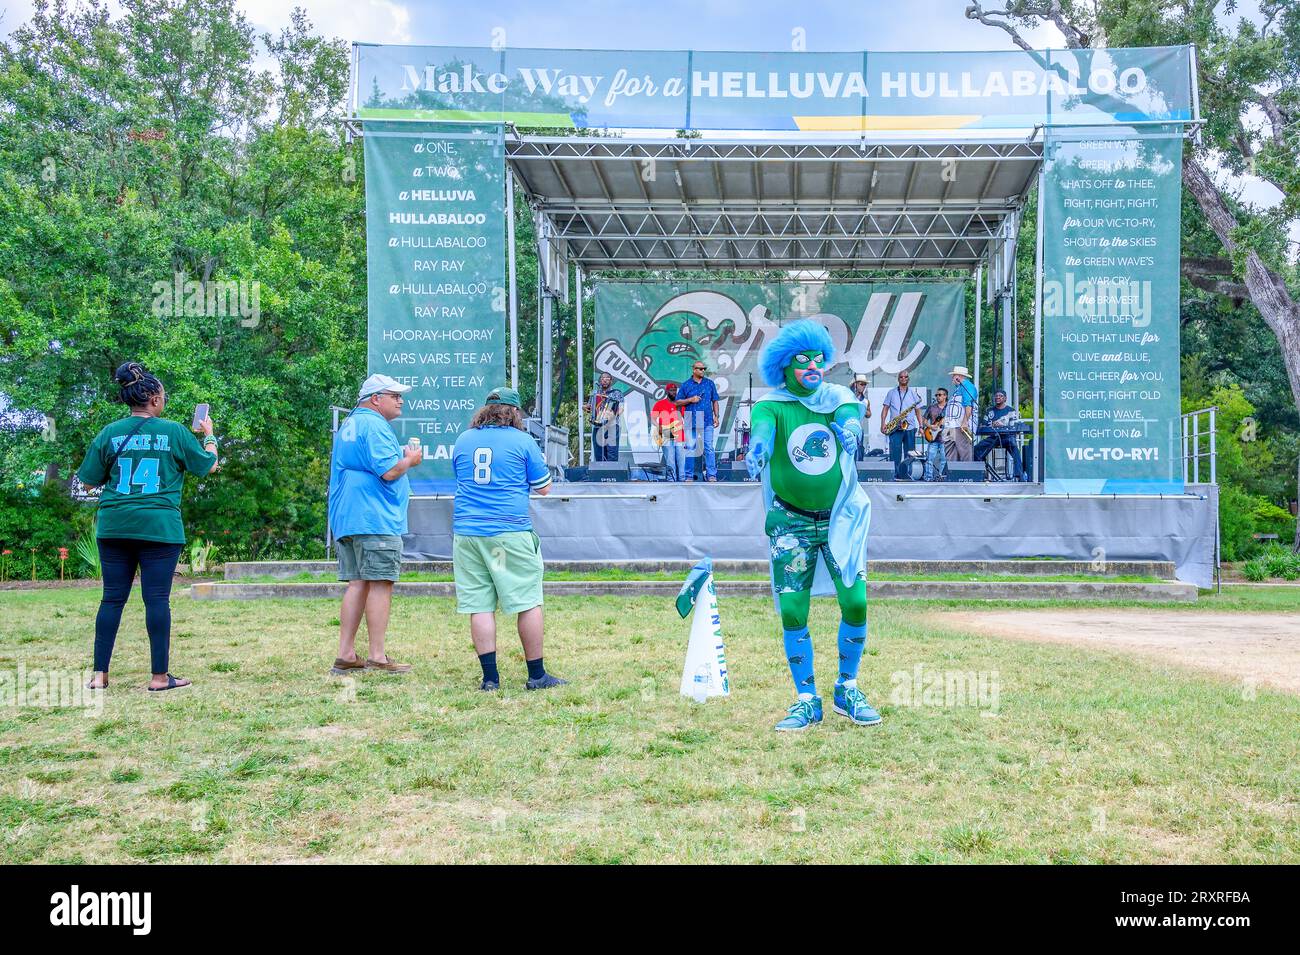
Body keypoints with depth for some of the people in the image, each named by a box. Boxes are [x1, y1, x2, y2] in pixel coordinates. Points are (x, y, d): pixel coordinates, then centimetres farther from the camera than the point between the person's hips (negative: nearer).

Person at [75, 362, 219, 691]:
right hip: (159, 527, -3)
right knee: (157, 599, 0)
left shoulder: (110, 434, 4)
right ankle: (159, 676, 4)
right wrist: (209, 435, 26)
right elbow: (209, 465, 9)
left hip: (114, 527, 3)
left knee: (112, 598, 8)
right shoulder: (175, 431, -2)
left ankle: (99, 674, 9)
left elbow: (89, 481, 8)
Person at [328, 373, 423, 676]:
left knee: (357, 583, 10)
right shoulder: (374, 425, -11)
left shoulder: (348, 425, 21)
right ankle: (377, 657, -6)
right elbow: (389, 471, -20)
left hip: (346, 520, 10)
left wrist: (400, 455, 18)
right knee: (381, 584, -6)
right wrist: (410, 460, -1)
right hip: (374, 519, -10)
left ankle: (345, 656, 9)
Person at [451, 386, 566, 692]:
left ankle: (490, 677, 4)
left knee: (479, 606, 4)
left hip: (467, 533, 4)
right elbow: (544, 487, 5)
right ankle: (536, 675, 7)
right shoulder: (522, 441, -1)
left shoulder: (463, 441, 11)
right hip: (510, 533, -4)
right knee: (528, 602, 4)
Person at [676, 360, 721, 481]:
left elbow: (715, 401, 13)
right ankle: (689, 476, 6)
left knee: (709, 447, -2)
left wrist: (716, 416, 5)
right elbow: (678, 402, 7)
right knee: (690, 448, 1)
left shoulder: (710, 383, 10)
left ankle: (711, 475, 0)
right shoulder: (685, 385, 6)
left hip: (707, 421, 1)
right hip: (691, 421, -1)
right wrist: (690, 400, -8)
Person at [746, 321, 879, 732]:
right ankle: (806, 701, 12)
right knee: (792, 611, -5)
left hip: (840, 516, 2)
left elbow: (850, 415, -19)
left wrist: (849, 427, -39)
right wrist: (757, 449, -50)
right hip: (791, 522, -1)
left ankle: (846, 690, 16)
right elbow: (763, 427, -31)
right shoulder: (772, 404, -9)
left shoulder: (838, 397, 1)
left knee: (855, 603, -6)